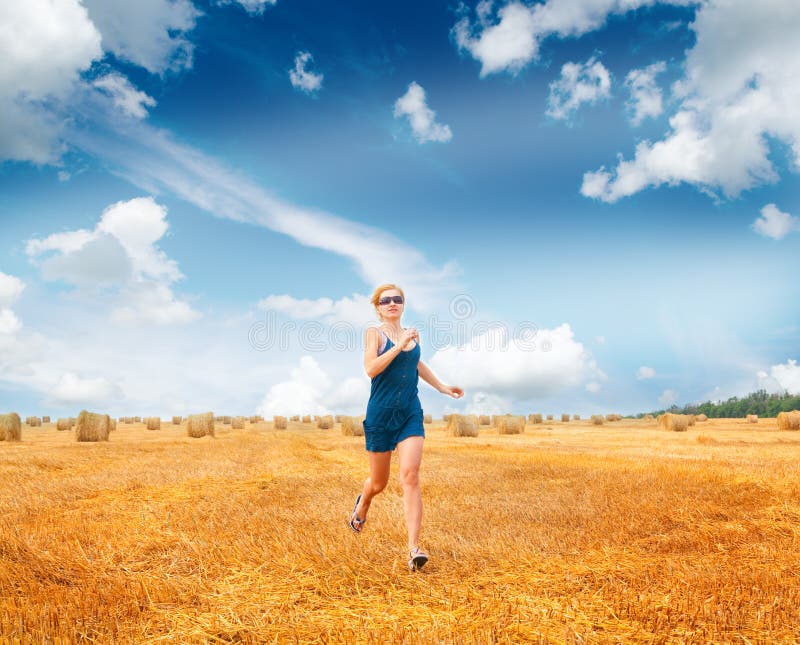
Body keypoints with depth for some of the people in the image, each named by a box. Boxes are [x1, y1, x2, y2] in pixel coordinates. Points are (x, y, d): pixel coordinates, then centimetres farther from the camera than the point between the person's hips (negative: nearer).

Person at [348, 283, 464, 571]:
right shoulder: (374, 333, -5)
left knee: (410, 476, -13)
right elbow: (370, 368, -20)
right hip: (380, 414, -3)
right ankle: (362, 503, 47)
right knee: (379, 482, 11)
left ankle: (414, 547, -12)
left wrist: (443, 387, 30)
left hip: (411, 414, 3)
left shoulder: (413, 334, 10)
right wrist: (399, 345, -23)